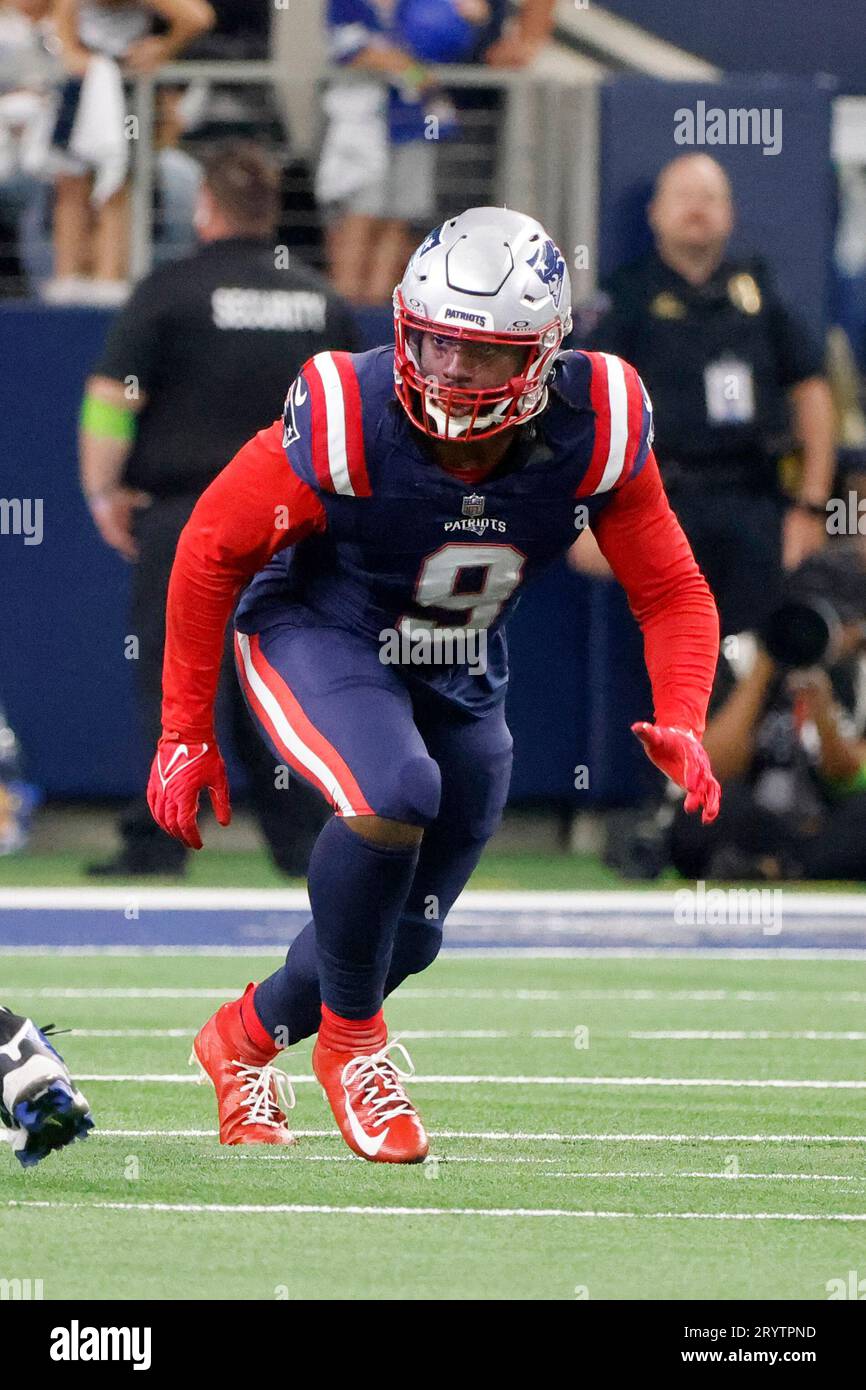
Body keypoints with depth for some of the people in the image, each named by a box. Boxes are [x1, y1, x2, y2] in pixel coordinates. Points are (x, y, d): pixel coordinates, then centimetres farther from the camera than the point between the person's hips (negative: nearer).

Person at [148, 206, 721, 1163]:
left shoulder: (594, 430, -22)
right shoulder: (348, 422, -30)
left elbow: (672, 594, -9)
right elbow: (213, 548, -14)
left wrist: (681, 726, -28)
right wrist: (186, 734, -9)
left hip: (458, 673, 4)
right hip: (316, 640, -4)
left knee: (407, 933, 10)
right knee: (394, 793, -34)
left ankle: (245, 1040, 41)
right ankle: (350, 1040, -10)